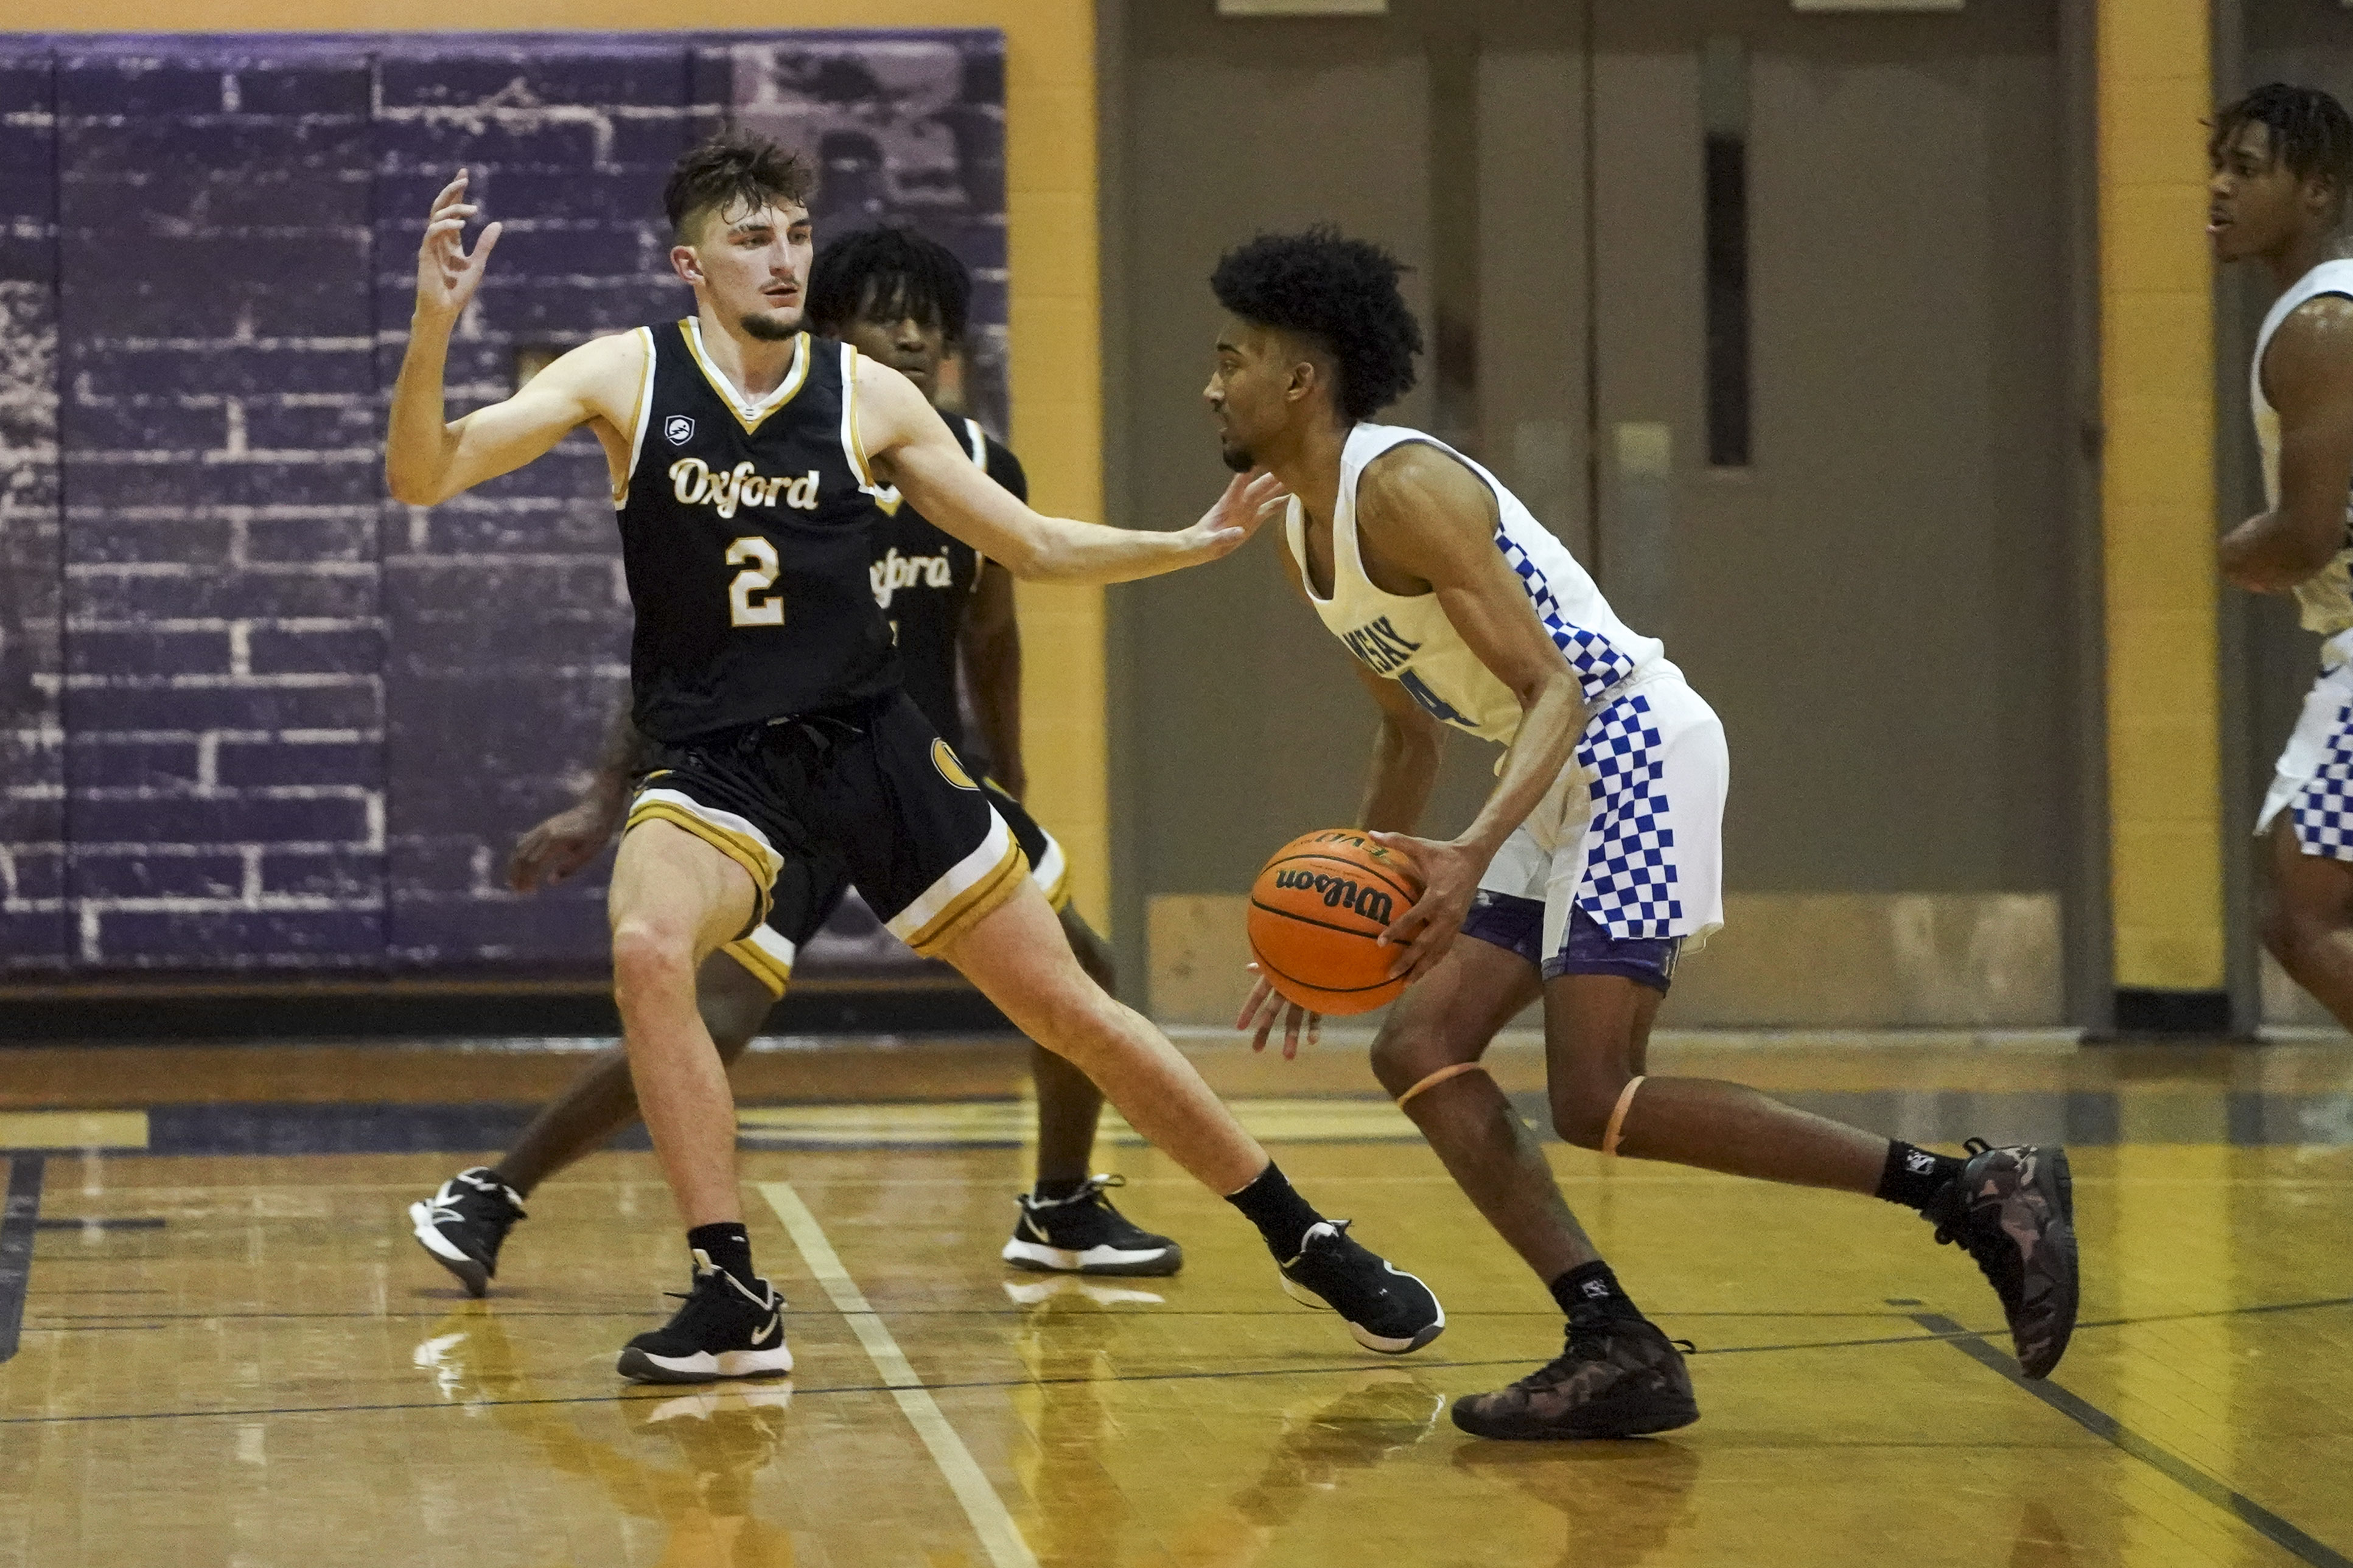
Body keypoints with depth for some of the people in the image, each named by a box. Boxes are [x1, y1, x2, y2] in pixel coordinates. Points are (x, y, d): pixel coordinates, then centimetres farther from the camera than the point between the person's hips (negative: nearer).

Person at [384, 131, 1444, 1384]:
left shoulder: (866, 397, -2)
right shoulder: (626, 377, -5)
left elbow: (1034, 548, 6)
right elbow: (424, 479, -12)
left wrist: (1189, 545, -8)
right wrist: (434, 330, -29)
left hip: (873, 750, 1)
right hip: (714, 765, -1)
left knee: (1074, 1013, 2)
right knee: (647, 949, -32)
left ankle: (1307, 1243, 19)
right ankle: (733, 1302, -22)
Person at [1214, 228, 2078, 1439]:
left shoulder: (1400, 488, -17)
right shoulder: (1300, 533, 14)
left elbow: (1557, 691, -24)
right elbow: (1410, 733, 26)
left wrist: (1473, 857, -39)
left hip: (1634, 746, -10)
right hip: (1560, 784, 10)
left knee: (1596, 1101, -16)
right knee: (1419, 1051, 3)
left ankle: (1977, 1192, -13)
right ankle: (1617, 1351, -3)